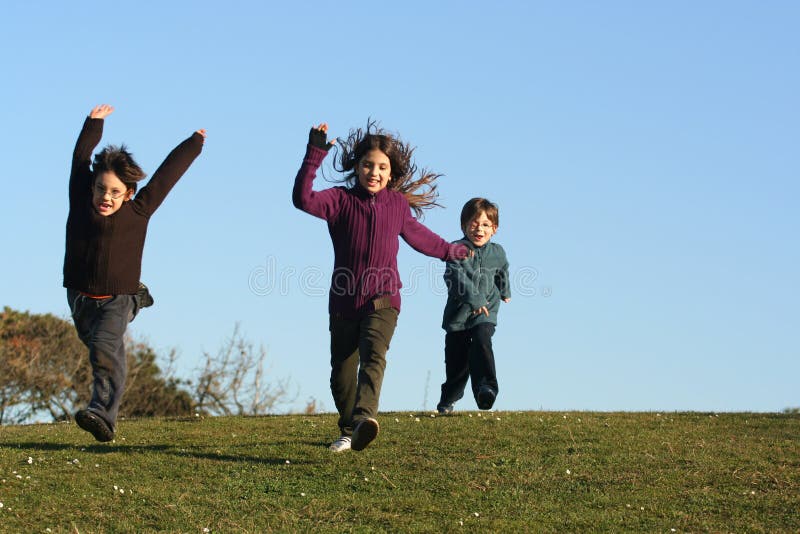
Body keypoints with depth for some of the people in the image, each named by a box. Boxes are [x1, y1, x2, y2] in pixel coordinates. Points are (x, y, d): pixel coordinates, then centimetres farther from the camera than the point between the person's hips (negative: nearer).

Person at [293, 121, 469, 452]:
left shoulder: (398, 205, 7)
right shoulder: (341, 199, -1)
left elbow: (418, 236, 28)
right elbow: (303, 199, -20)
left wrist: (450, 251, 41)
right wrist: (314, 156, -27)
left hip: (382, 301, -1)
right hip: (344, 303, 1)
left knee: (373, 357, -27)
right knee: (342, 374, 9)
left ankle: (364, 417, -48)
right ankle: (349, 432, 30)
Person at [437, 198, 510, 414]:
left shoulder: (497, 253, 4)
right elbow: (455, 276, -26)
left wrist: (505, 292, 44)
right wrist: (474, 299, -38)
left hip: (486, 313, 1)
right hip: (458, 313, -1)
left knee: (481, 343, -27)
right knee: (457, 360, 6)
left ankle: (486, 387, -37)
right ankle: (447, 400, 27)